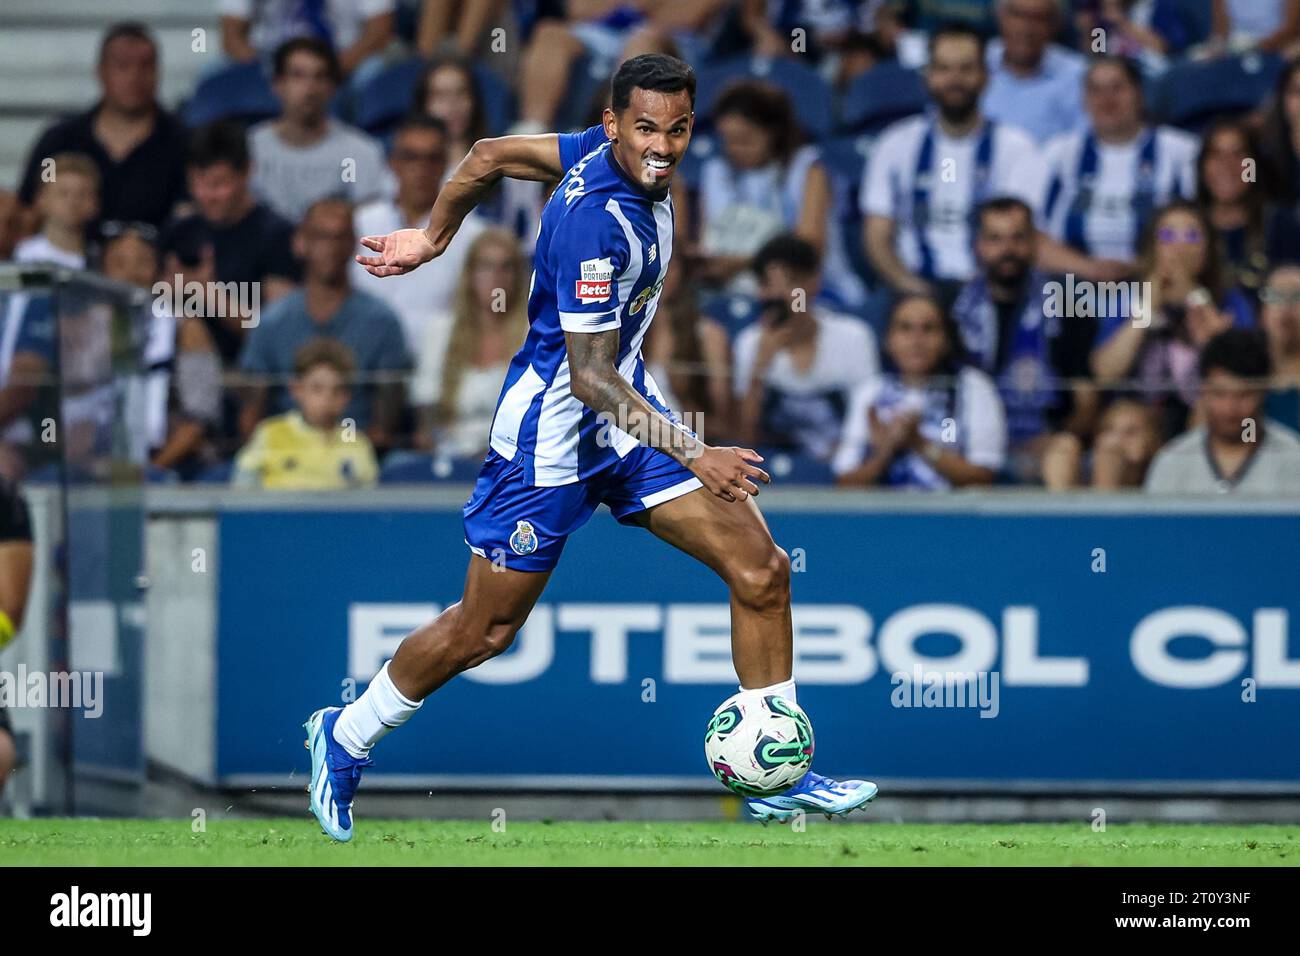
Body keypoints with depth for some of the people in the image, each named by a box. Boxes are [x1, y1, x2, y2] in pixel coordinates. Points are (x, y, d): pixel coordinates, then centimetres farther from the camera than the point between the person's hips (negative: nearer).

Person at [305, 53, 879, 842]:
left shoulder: (610, 152, -5)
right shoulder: (598, 222, -30)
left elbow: (490, 155, 9)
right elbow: (587, 375, -29)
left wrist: (432, 237, 25)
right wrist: (693, 456, -34)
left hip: (625, 409, 9)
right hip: (553, 429, -8)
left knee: (761, 569, -2)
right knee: (485, 630, 6)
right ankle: (345, 739, 29)